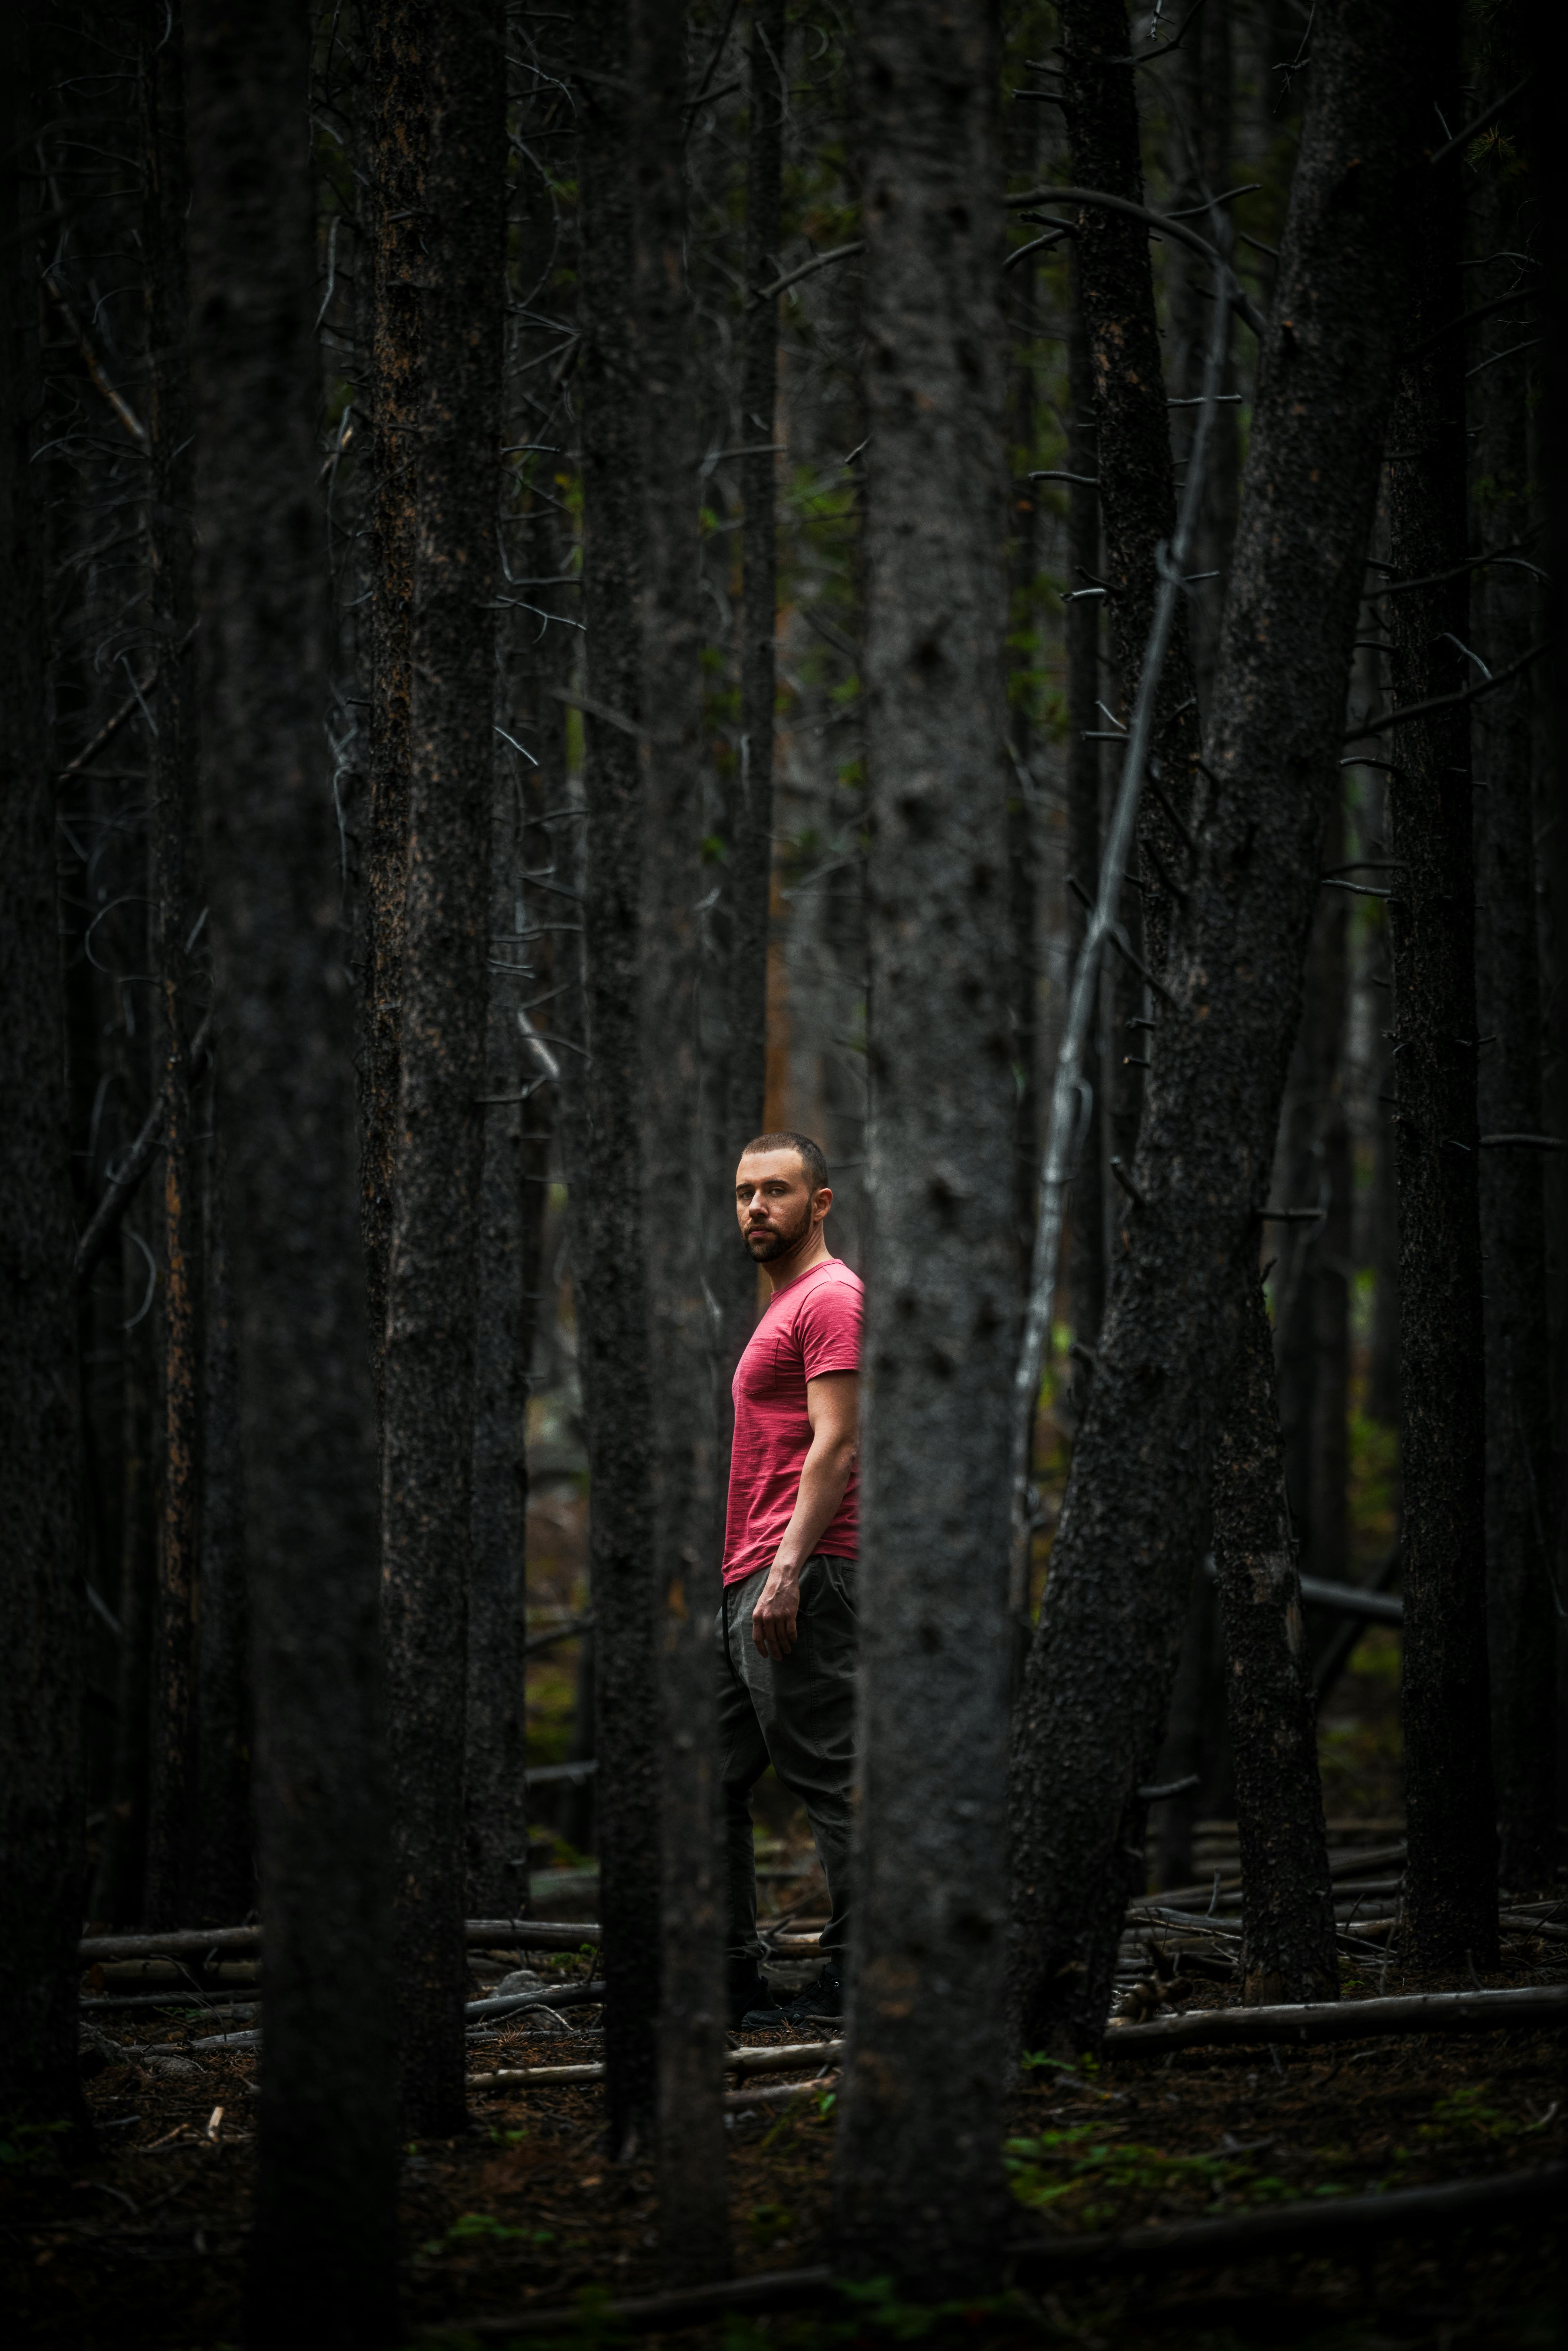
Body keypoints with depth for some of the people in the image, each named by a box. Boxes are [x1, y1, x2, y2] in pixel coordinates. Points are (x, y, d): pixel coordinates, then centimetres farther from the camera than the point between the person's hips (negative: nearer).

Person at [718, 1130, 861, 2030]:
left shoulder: (832, 1298, -8)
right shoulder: (785, 1305, 23)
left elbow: (835, 1446, -17)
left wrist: (787, 1571, -23)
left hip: (801, 1580, -11)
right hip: (747, 1585, 11)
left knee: (829, 1780, -8)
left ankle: (859, 1973, -6)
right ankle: (729, 1980, 13)